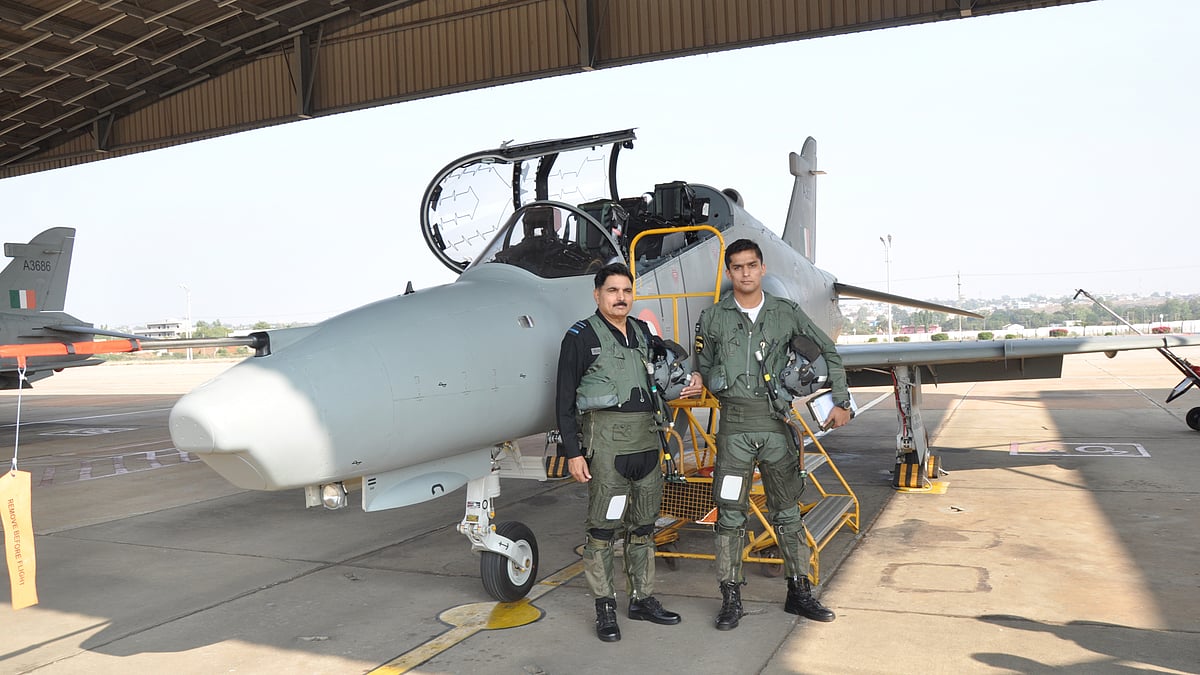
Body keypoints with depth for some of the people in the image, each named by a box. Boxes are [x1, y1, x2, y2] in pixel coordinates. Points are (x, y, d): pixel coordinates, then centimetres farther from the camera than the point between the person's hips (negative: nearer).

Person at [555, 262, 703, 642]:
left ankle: (642, 599, 25)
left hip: (647, 437, 6)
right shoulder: (581, 336, -3)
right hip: (606, 439, -6)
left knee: (644, 524, 12)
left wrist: (690, 379, 10)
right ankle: (605, 608, 9)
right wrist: (572, 452, -11)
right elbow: (565, 400, -5)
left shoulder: (643, 333, 14)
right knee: (603, 525, -2)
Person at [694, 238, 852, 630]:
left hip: (776, 422, 1)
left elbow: (828, 353, 13)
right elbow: (703, 369, 14)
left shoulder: (787, 313, 5)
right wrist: (730, 391, -3)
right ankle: (731, 598, 12)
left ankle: (799, 592, 24)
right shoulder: (713, 318, 3)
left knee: (786, 511, 11)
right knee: (730, 513, 2)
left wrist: (841, 402, 9)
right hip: (734, 424, -1)